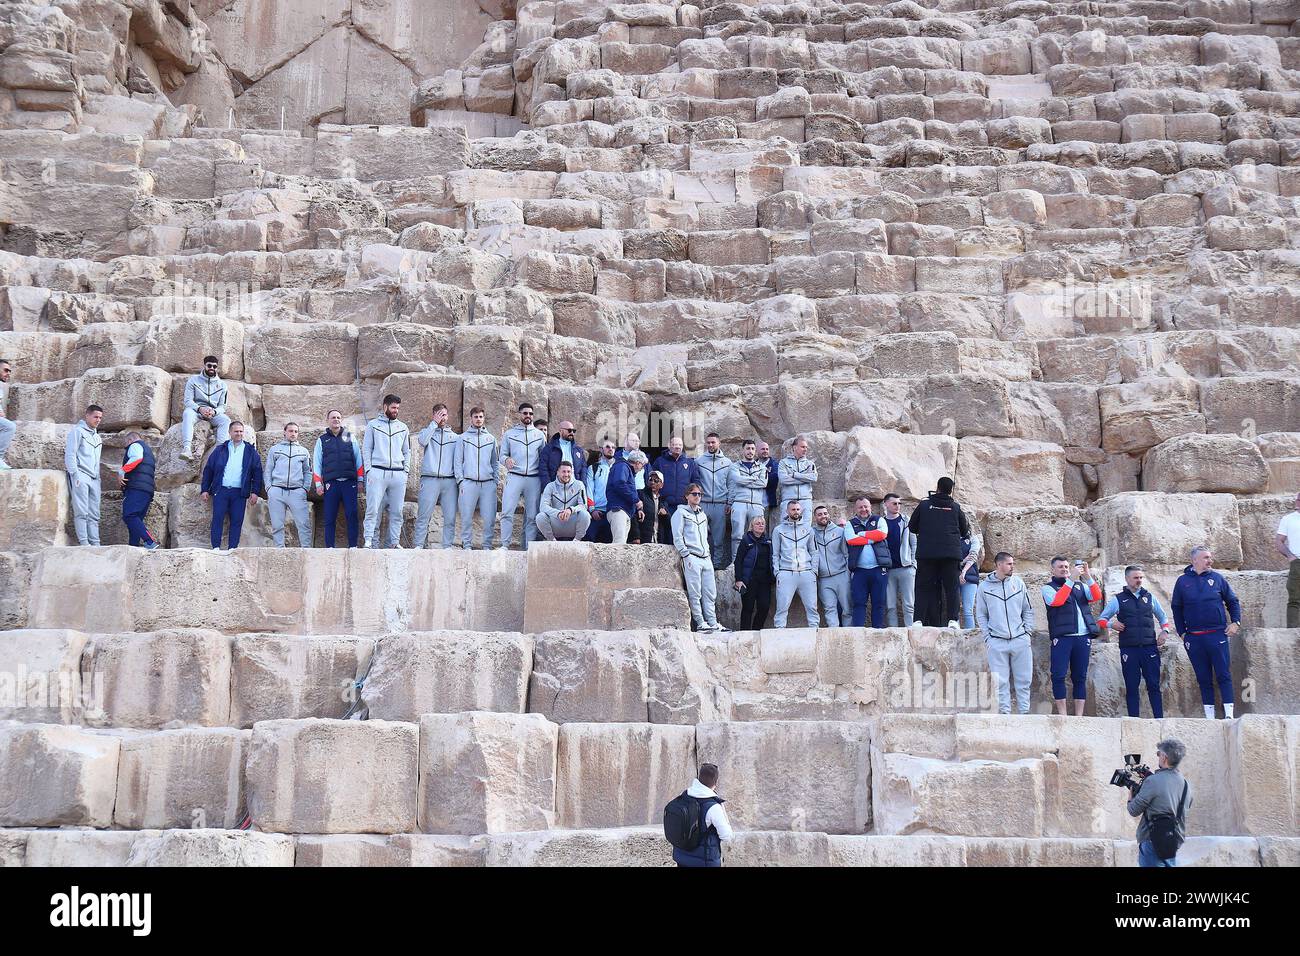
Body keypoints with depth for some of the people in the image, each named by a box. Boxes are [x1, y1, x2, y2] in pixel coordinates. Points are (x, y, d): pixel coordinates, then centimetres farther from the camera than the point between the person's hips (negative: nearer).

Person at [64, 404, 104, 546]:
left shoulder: (97, 437, 25)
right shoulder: (77, 431, 2)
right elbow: (70, 454, -6)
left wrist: (98, 477, 15)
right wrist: (75, 475, -15)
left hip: (94, 478, 7)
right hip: (80, 475, -7)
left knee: (94, 514, 1)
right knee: (82, 511, -13)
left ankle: (95, 543, -1)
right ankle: (83, 542, -17)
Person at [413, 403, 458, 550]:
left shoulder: (455, 437, 19)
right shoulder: (427, 431, 14)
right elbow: (422, 441, -10)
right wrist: (434, 423, -4)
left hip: (450, 481, 2)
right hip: (430, 479, -2)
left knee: (450, 517, -2)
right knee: (424, 515, -6)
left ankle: (447, 546, 3)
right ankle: (419, 545, -3)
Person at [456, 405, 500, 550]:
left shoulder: (491, 438, 16)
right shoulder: (463, 438, 11)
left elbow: (496, 462, 18)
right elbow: (458, 461, 8)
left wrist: (496, 480, 7)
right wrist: (460, 480, -2)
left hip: (488, 483, 1)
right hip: (469, 482, -1)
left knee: (489, 517, -4)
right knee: (466, 517, -3)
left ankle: (487, 545, 4)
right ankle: (467, 545, 5)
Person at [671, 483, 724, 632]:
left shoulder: (703, 515, 23)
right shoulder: (681, 513, 2)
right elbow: (677, 538, -6)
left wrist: (707, 552, 16)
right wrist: (686, 555, -13)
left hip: (706, 558, 7)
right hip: (692, 558, -7)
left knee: (711, 593, 3)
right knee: (695, 594, -8)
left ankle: (713, 623, 4)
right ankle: (700, 623, -8)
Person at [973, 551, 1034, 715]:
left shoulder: (1018, 583, 6)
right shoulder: (984, 586, 2)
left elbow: (1028, 609, 13)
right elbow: (981, 615, 7)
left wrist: (1028, 630, 3)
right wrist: (987, 637, -1)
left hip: (1020, 639, 1)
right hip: (997, 642, -1)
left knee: (1023, 680, 3)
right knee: (1000, 681, 0)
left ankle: (1024, 712, 9)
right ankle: (1004, 712, 5)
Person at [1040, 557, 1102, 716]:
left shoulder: (1080, 585, 20)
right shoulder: (1048, 588, 8)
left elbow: (1097, 596, 2)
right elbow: (1056, 601, -13)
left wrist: (1088, 577, -11)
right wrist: (1071, 579, -17)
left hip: (1083, 637, 4)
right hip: (1062, 637, -3)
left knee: (1080, 677, 4)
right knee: (1058, 676, -10)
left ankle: (1079, 715, 6)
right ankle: (1062, 715, -6)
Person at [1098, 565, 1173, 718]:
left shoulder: (1149, 597, 14)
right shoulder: (1118, 599, 7)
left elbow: (1162, 617, 25)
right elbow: (1100, 620, 9)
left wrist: (1164, 631, 7)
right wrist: (1111, 624, -11)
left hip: (1150, 647, 1)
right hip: (1129, 649, -1)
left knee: (1154, 685, -1)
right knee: (1131, 687, 1)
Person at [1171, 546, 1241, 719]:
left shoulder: (1217, 578, 5)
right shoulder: (1182, 581, 6)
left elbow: (1233, 601, 12)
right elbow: (1176, 608, 12)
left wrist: (1235, 622, -1)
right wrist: (1181, 632, 6)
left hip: (1217, 635, -1)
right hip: (1193, 638, 1)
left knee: (1223, 675, -5)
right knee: (1203, 679, 6)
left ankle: (1229, 714, -4)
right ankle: (1210, 717, 12)